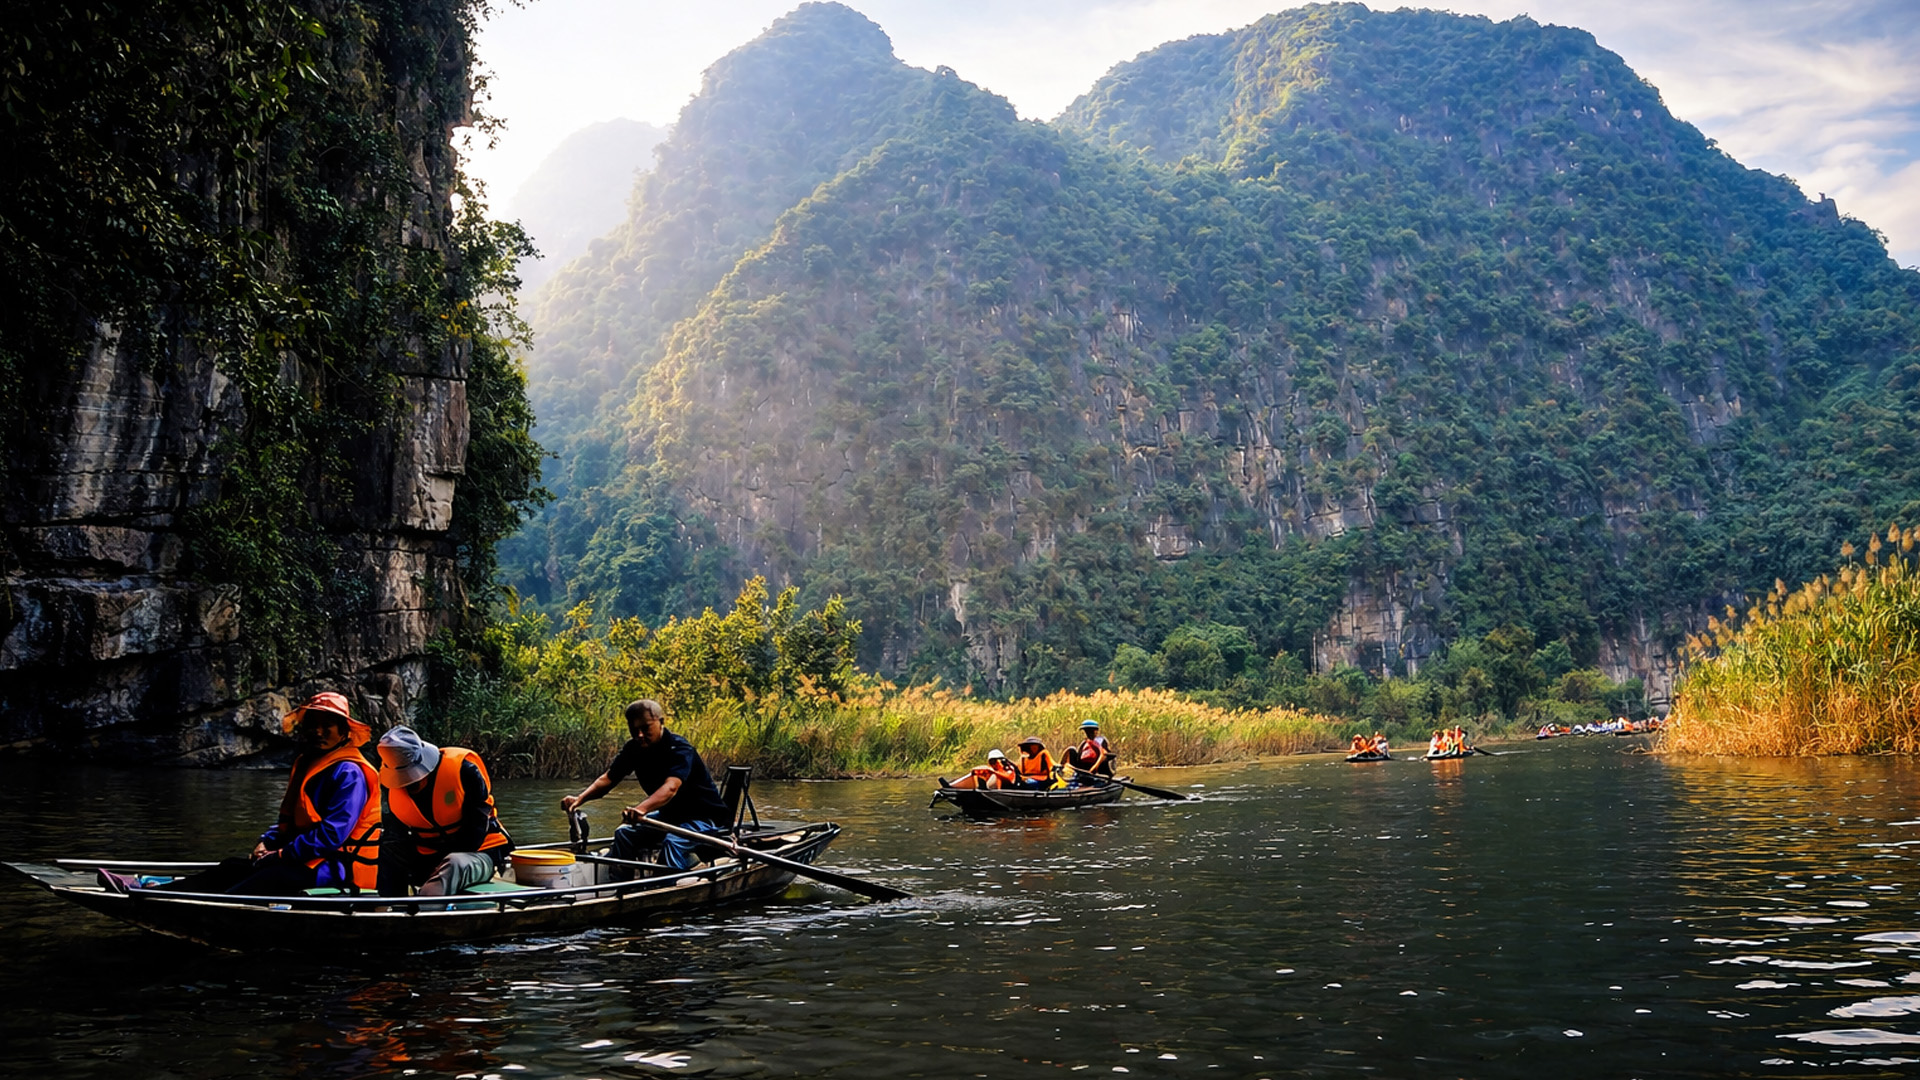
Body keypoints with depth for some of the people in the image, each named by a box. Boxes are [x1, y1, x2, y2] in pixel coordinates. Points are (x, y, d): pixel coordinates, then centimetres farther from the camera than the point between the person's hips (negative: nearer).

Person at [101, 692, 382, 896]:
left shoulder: (349, 772, -13)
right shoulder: (307, 765, 20)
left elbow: (332, 834, -21)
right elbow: (290, 821, 24)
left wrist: (281, 854, -15)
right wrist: (267, 842, 4)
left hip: (335, 871, -10)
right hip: (305, 862, 10)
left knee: (270, 878, -29)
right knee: (231, 870, -3)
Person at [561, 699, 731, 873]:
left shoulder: (680, 749, -27)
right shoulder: (633, 749, -4)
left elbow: (670, 788, -44)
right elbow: (608, 779, -10)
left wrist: (641, 808, -62)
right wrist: (580, 798, -29)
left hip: (704, 818, -8)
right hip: (670, 814, 8)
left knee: (672, 842, -33)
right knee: (624, 835, -3)